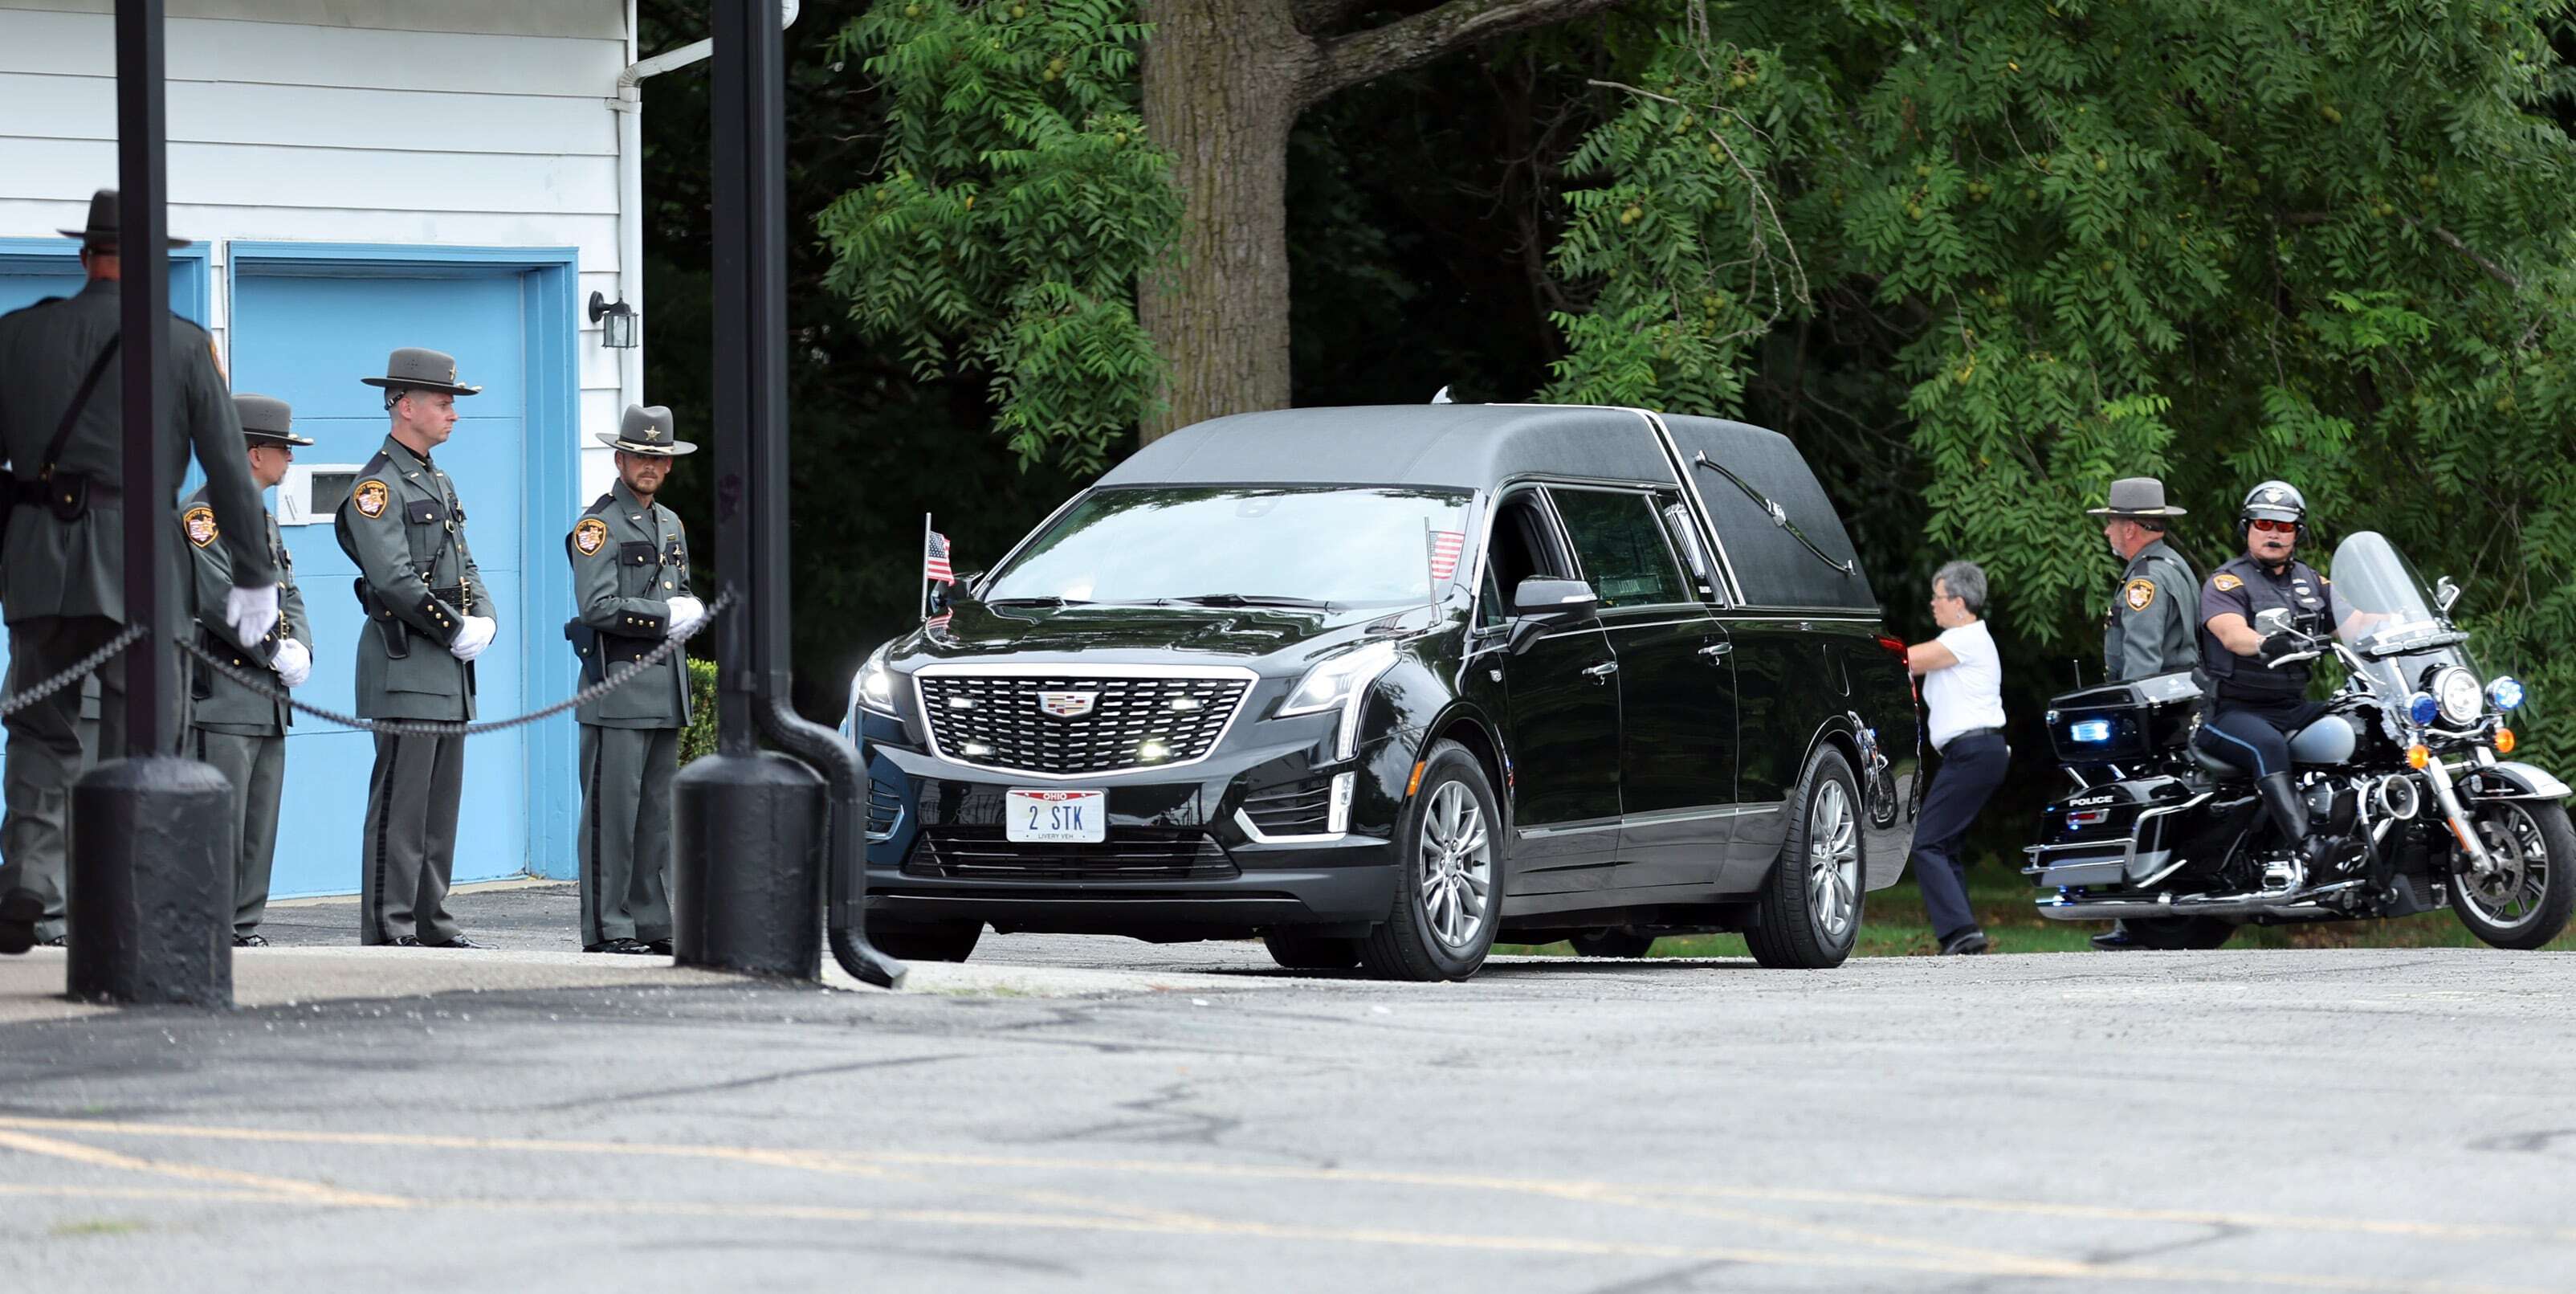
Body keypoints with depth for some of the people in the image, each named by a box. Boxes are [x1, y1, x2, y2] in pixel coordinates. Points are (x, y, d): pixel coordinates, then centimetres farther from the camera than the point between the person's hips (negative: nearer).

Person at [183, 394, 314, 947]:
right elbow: (222, 599, -19)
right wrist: (275, 653, -13)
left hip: (268, 700, 9)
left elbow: (289, 596, 19)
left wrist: (298, 648, -1)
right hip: (219, 697, -9)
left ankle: (245, 931, 13)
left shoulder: (265, 520, 21)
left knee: (260, 829, 9)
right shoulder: (202, 514, -10)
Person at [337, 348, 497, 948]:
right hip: (403, 667, -9)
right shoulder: (377, 486, -10)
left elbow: (464, 567, 20)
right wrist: (456, 631, -14)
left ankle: (430, 921, 15)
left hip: (448, 671, 9)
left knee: (441, 800, 10)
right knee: (401, 800, -9)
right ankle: (388, 928, -9)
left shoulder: (439, 485, 19)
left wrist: (484, 620, 0)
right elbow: (395, 580, -19)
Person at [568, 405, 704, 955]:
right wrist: (665, 615, -12)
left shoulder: (671, 525, 19)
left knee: (657, 813, 9)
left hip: (666, 685, 8)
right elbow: (599, 606, -16)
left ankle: (651, 925, 13)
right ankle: (607, 929, -8)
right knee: (612, 812, -8)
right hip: (617, 688, -8)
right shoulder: (597, 526, -6)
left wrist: (690, 612, 4)